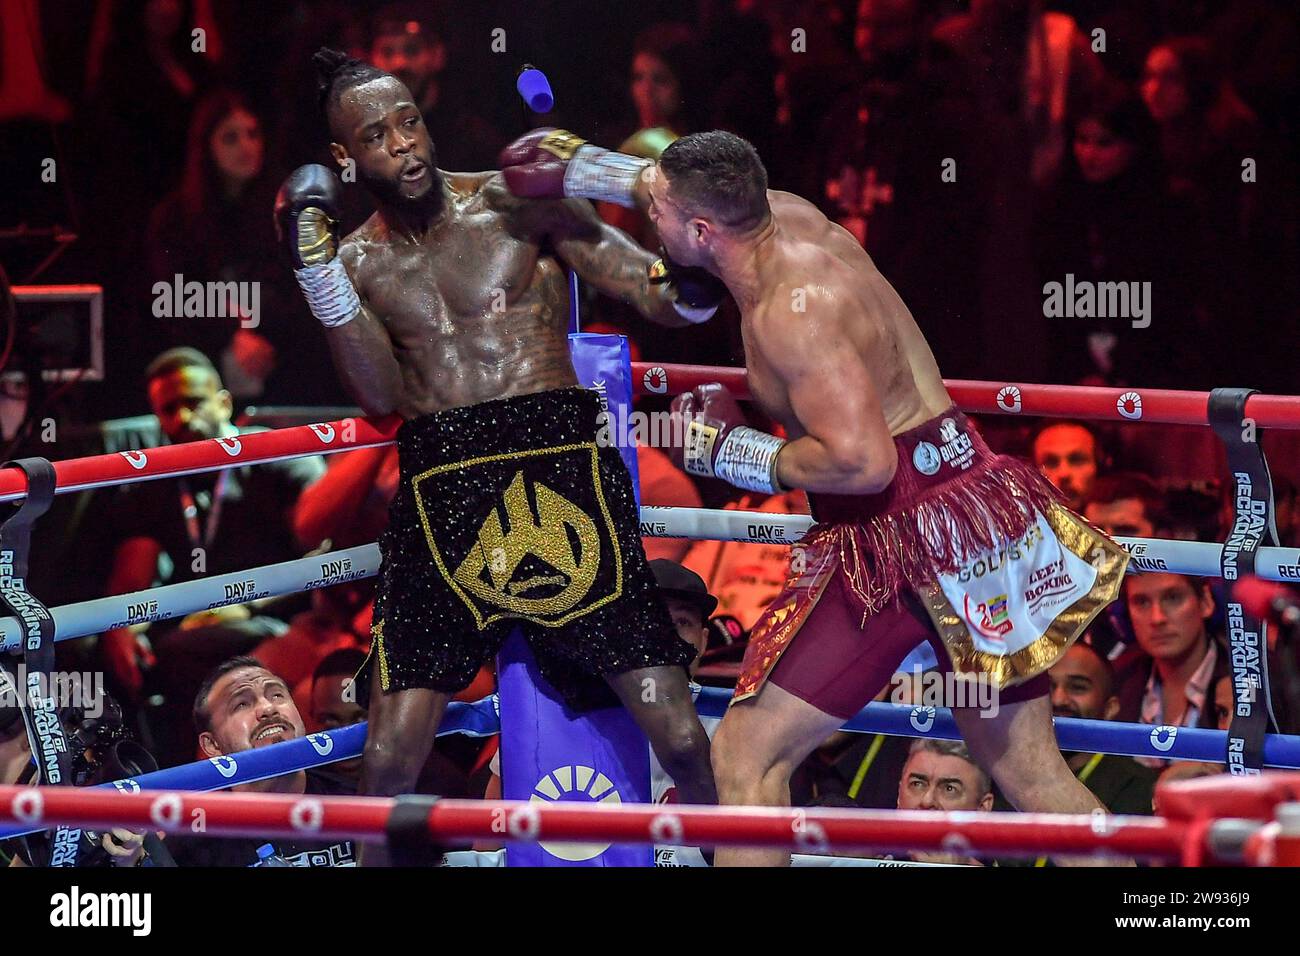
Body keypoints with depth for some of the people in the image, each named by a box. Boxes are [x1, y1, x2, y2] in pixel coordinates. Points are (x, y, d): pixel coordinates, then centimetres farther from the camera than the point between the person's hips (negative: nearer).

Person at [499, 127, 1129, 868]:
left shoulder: (788, 308, -20)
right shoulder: (791, 217, 6)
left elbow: (863, 463, -25)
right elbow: (690, 190, 29)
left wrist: (733, 454, -12)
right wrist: (573, 172, 32)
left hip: (900, 536, -10)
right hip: (970, 498, 10)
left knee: (747, 753, -5)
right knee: (1034, 777, 13)